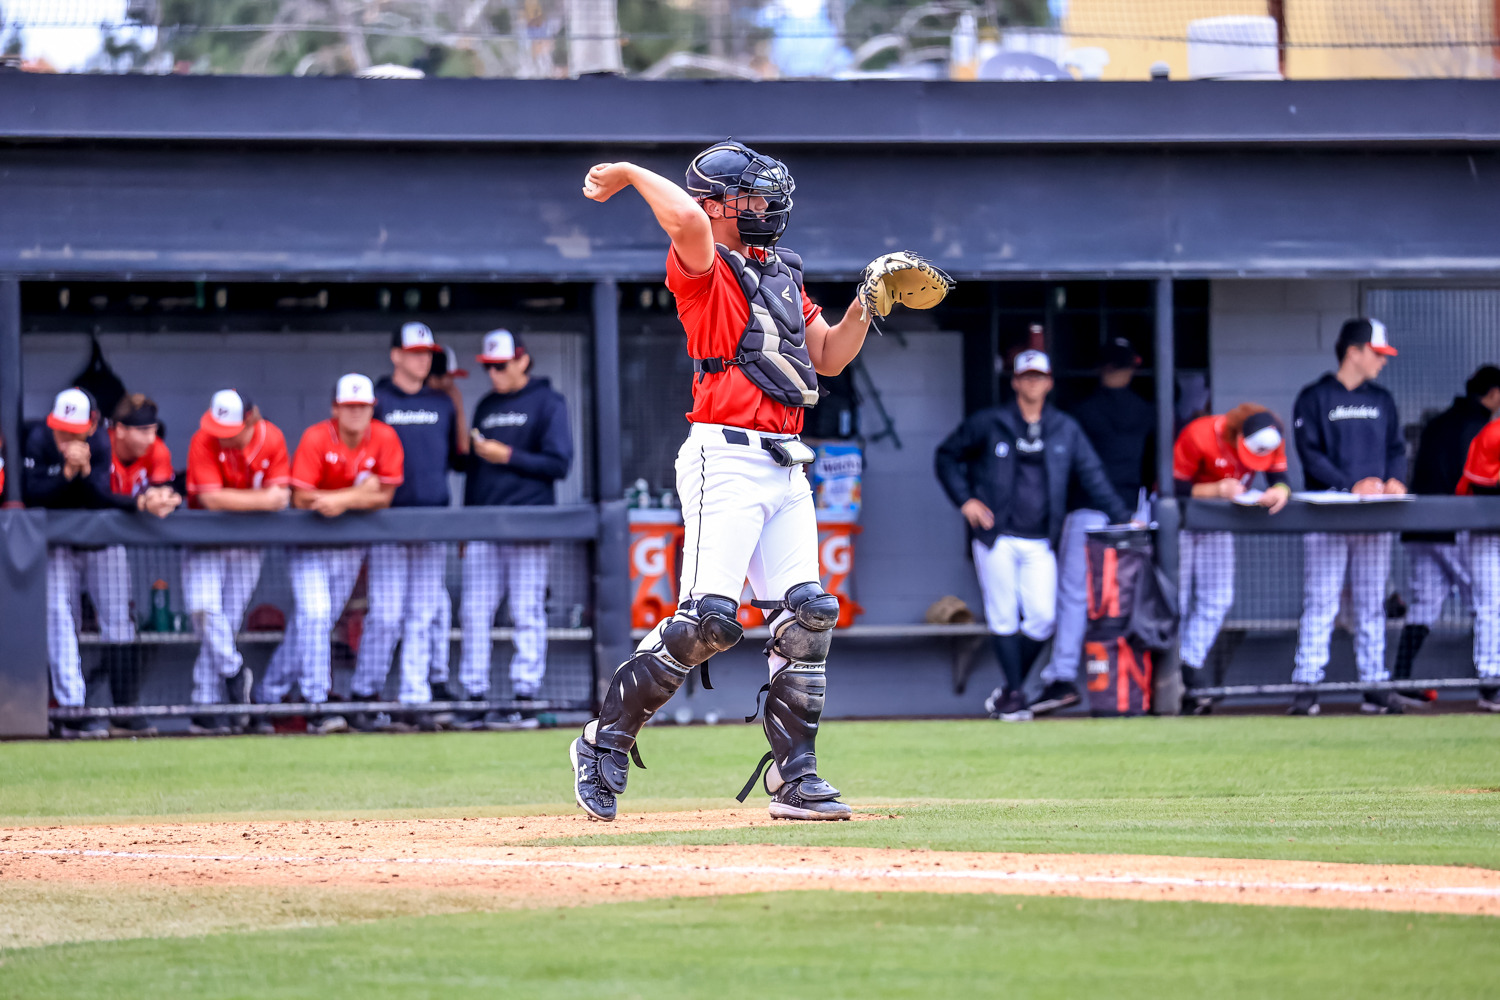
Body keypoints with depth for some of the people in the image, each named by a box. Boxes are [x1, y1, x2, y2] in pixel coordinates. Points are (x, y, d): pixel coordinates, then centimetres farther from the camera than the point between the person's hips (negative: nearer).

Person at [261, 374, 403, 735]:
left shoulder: (384, 439, -7)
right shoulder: (316, 439, -16)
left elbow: (384, 497, -8)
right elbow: (301, 498, -21)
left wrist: (340, 500, -22)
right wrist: (358, 493, -21)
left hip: (352, 545, 4)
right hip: (311, 541, -4)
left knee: (315, 620, 9)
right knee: (313, 615, -16)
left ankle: (272, 691, 24)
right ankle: (316, 706, -18)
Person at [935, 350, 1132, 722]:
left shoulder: (1066, 430, 11)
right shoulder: (989, 424, 5)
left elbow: (1093, 477, 8)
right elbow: (947, 456, 13)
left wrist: (1122, 519, -3)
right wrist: (964, 500, -1)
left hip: (1040, 544, 2)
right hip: (996, 537, -2)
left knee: (1042, 618, -7)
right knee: (1003, 618, -5)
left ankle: (1008, 691, 10)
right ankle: (1014, 695, 2)